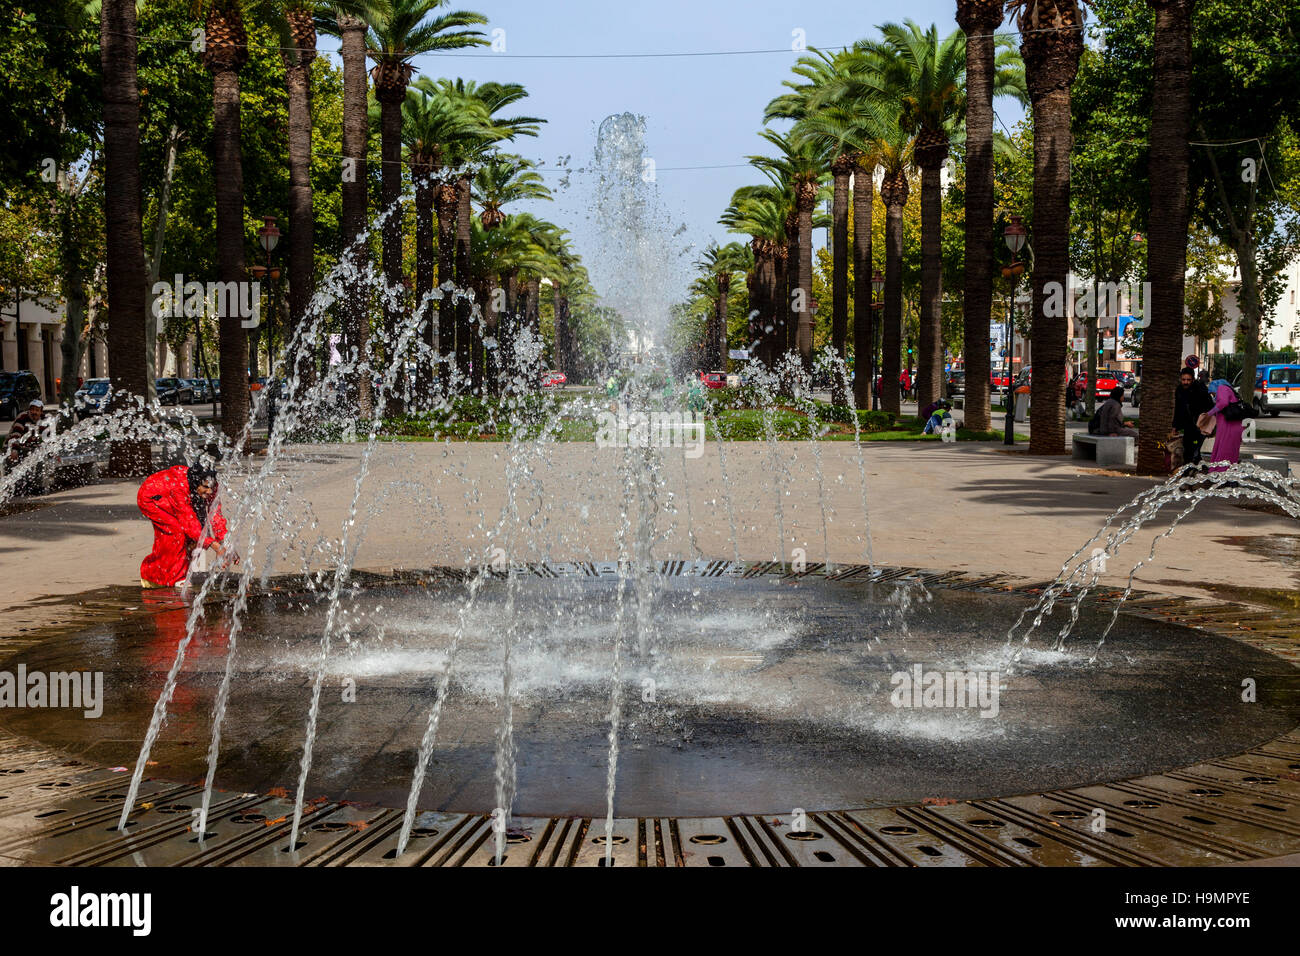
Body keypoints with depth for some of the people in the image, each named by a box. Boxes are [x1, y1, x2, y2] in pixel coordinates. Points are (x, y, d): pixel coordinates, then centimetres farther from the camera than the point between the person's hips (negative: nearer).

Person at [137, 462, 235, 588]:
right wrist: (214, 545, -43)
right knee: (178, 530, -21)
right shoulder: (179, 486, -40)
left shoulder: (209, 489, -21)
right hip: (150, 498, -7)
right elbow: (189, 520, -39)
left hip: (166, 500, 7)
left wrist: (226, 544, -29)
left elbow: (215, 514, -19)